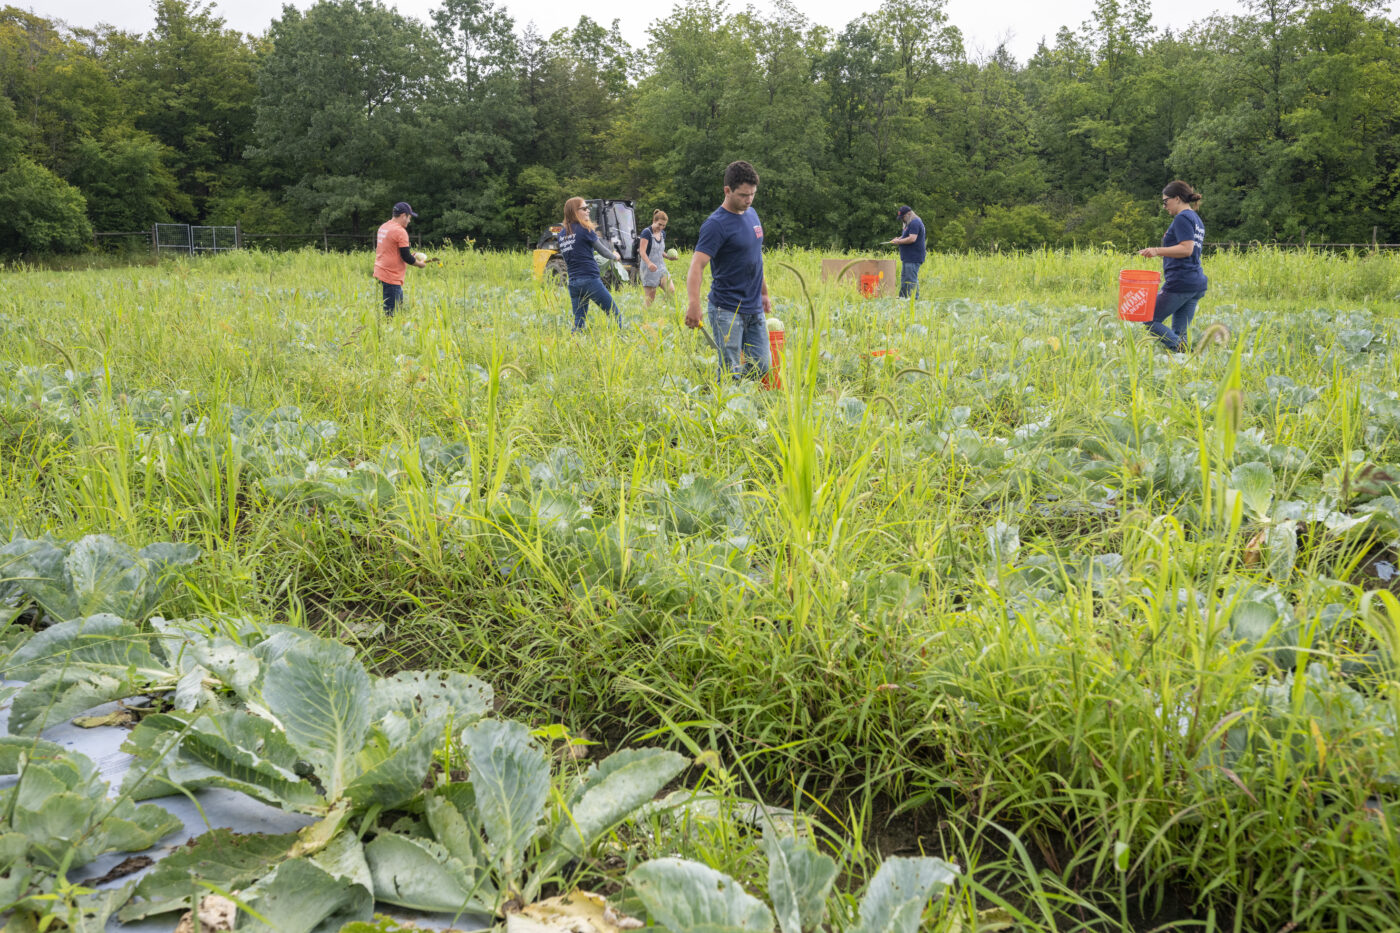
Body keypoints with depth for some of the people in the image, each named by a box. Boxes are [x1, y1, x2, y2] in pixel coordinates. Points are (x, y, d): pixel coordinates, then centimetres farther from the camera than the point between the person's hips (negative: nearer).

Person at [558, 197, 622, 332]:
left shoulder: (562, 234, 11)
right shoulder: (584, 230, -7)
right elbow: (602, 250, 5)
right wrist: (614, 256, 24)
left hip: (573, 283, 6)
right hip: (590, 280, -6)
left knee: (578, 322, 7)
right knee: (615, 315, 3)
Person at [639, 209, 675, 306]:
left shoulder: (662, 233, 12)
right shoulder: (646, 232, -10)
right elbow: (642, 252, -19)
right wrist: (649, 263, -37)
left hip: (661, 268, 7)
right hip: (649, 269, -6)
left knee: (671, 292, -8)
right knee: (650, 299, -4)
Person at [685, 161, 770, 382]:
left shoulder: (752, 214, 10)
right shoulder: (716, 224, -14)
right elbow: (697, 265, -25)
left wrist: (764, 292, 25)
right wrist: (693, 303, -38)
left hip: (755, 310, 7)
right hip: (727, 311, -7)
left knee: (761, 369, 6)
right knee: (731, 375, -6)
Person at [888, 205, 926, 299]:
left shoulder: (915, 223, -14)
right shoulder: (909, 223, 20)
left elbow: (912, 238, -24)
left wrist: (899, 241, -15)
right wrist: (899, 238, 10)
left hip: (913, 258, -11)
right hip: (908, 257, 11)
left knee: (911, 280, -12)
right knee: (904, 278, 15)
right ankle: (902, 297, 21)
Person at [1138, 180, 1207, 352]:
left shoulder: (1182, 218, -9)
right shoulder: (1197, 219, 21)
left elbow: (1186, 249, -20)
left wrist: (1157, 251, -23)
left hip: (1179, 283, -10)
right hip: (1197, 284, 10)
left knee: (1151, 320, -2)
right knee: (1179, 333, 8)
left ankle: (1183, 349, -17)